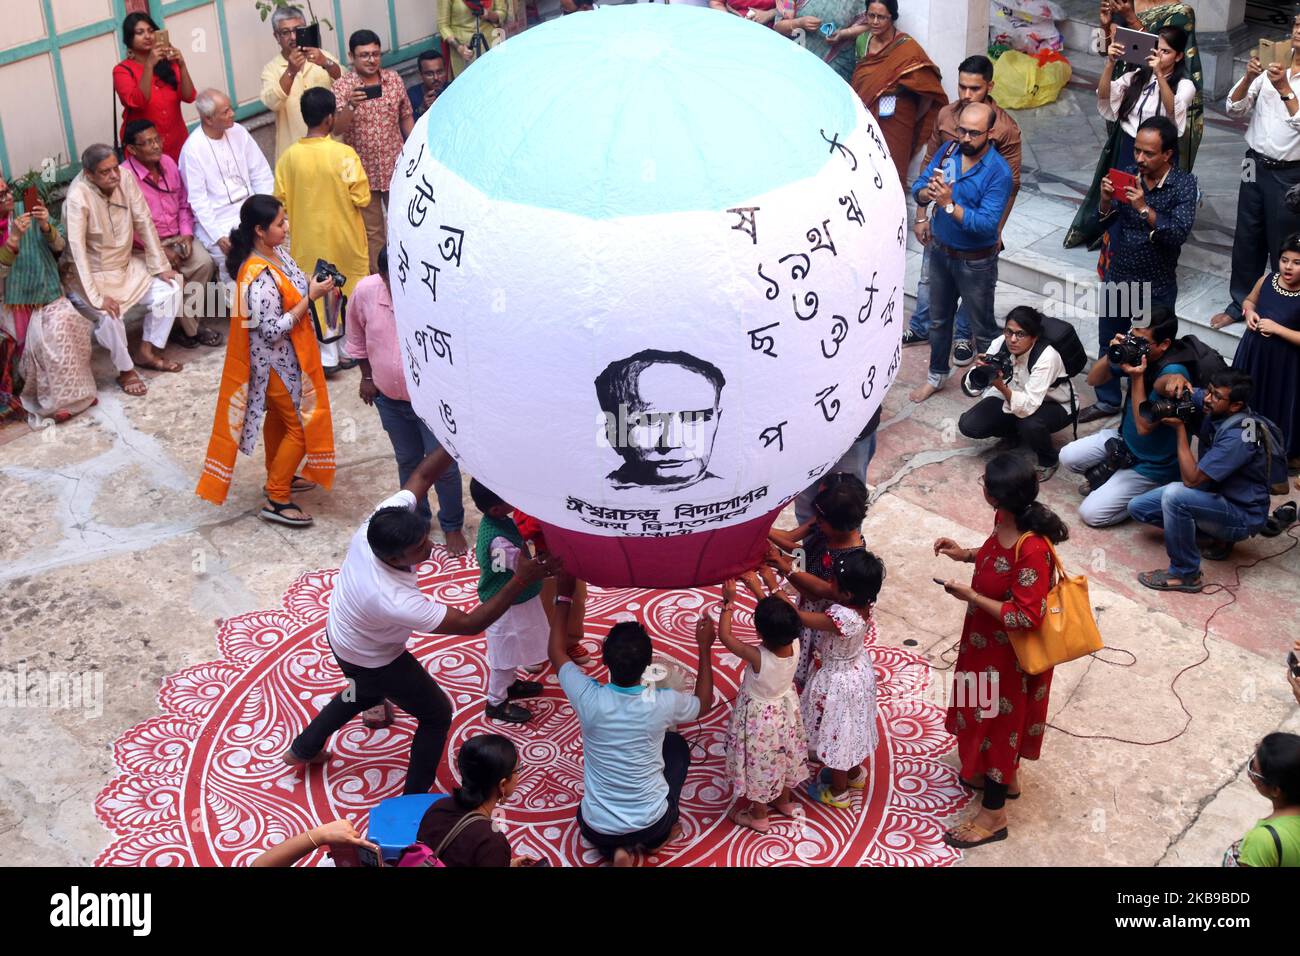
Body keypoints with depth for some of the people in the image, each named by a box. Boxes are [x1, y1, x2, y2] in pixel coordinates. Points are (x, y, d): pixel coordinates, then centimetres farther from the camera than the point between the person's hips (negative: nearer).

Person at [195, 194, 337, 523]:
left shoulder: (277, 252, -4)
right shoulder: (259, 278, -33)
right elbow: (273, 331, -29)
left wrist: (314, 284, -5)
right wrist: (310, 297, -26)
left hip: (285, 358, 9)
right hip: (277, 363, -9)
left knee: (279, 417, 26)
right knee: (301, 426, 2)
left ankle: (277, 477, 46)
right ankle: (277, 501, 13)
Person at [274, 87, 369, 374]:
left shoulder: (289, 157, -10)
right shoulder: (344, 153, -18)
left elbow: (280, 202, -3)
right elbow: (361, 198, -16)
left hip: (309, 242, 2)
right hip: (345, 239, -2)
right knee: (350, 291, 15)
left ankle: (327, 358, 14)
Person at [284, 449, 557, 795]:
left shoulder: (384, 519, -32)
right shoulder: (394, 601, -46)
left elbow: (422, 475, -19)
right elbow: (471, 624, -38)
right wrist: (521, 580, -42)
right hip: (373, 660, -7)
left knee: (366, 693, 36)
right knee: (436, 715, 14)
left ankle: (303, 749, 52)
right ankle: (415, 798, 30)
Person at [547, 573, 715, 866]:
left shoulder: (589, 698, -20)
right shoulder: (663, 703, -19)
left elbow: (556, 652, 1)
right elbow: (704, 704, 7)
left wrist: (564, 594, 8)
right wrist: (704, 647, 13)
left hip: (596, 828, 0)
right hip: (651, 824, 1)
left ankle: (617, 849, 7)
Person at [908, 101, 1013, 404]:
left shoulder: (998, 172, -24)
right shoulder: (947, 153, -6)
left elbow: (987, 224, -30)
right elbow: (917, 187, -6)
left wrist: (949, 204, -39)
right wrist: (927, 193, -29)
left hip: (976, 262, -6)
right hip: (940, 251, 6)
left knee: (983, 328, 11)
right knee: (939, 320, 22)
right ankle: (937, 374, 42)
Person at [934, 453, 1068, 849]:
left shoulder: (1032, 551, -37)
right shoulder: (1007, 521, -12)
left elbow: (1027, 617, -32)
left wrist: (972, 597, -27)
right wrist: (965, 555, -3)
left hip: (1010, 652, -8)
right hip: (989, 641, 8)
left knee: (997, 719, 9)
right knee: (991, 715, 28)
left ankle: (993, 815, 28)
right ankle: (1003, 777, 53)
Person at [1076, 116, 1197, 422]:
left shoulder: (1184, 185, -14)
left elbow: (1179, 233, -25)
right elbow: (1108, 224, -2)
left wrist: (1144, 208, -35)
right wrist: (1106, 200, -22)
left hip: (1157, 285, -4)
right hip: (1118, 277, 4)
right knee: (1109, 343, 18)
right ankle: (1107, 400, 37)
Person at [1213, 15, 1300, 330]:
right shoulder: (1271, 63, 2)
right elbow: (1235, 110, 1)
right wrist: (1248, 78, -15)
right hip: (1256, 164, 4)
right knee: (1246, 237, 15)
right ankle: (1240, 303, 30)